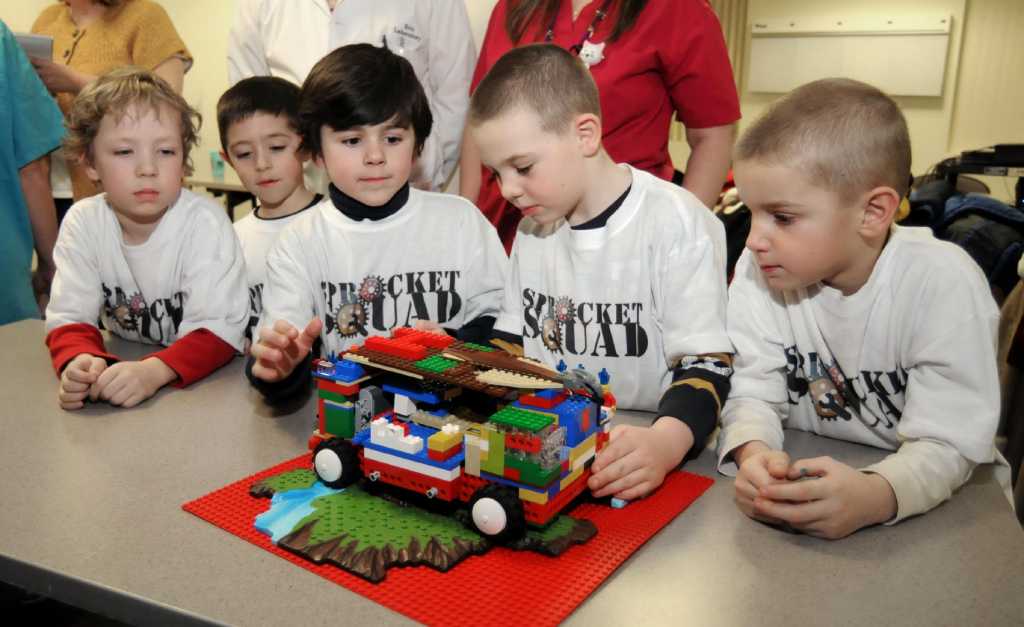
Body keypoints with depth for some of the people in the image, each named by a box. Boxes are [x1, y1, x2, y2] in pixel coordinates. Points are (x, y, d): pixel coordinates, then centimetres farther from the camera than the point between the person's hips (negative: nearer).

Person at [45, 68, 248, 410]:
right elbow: (70, 316, -6)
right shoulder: (82, 221, -5)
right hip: (122, 365, 3)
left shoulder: (205, 223, -17)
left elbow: (216, 331, -20)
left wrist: (155, 370, -37)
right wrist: (78, 362, -28)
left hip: (206, 378, -2)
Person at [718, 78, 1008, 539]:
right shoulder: (760, 269, -8)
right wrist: (754, 453, -29)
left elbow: (946, 442, -18)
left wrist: (875, 495, -38)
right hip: (800, 480, 2)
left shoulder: (944, 285, -16)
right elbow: (753, 392, -7)